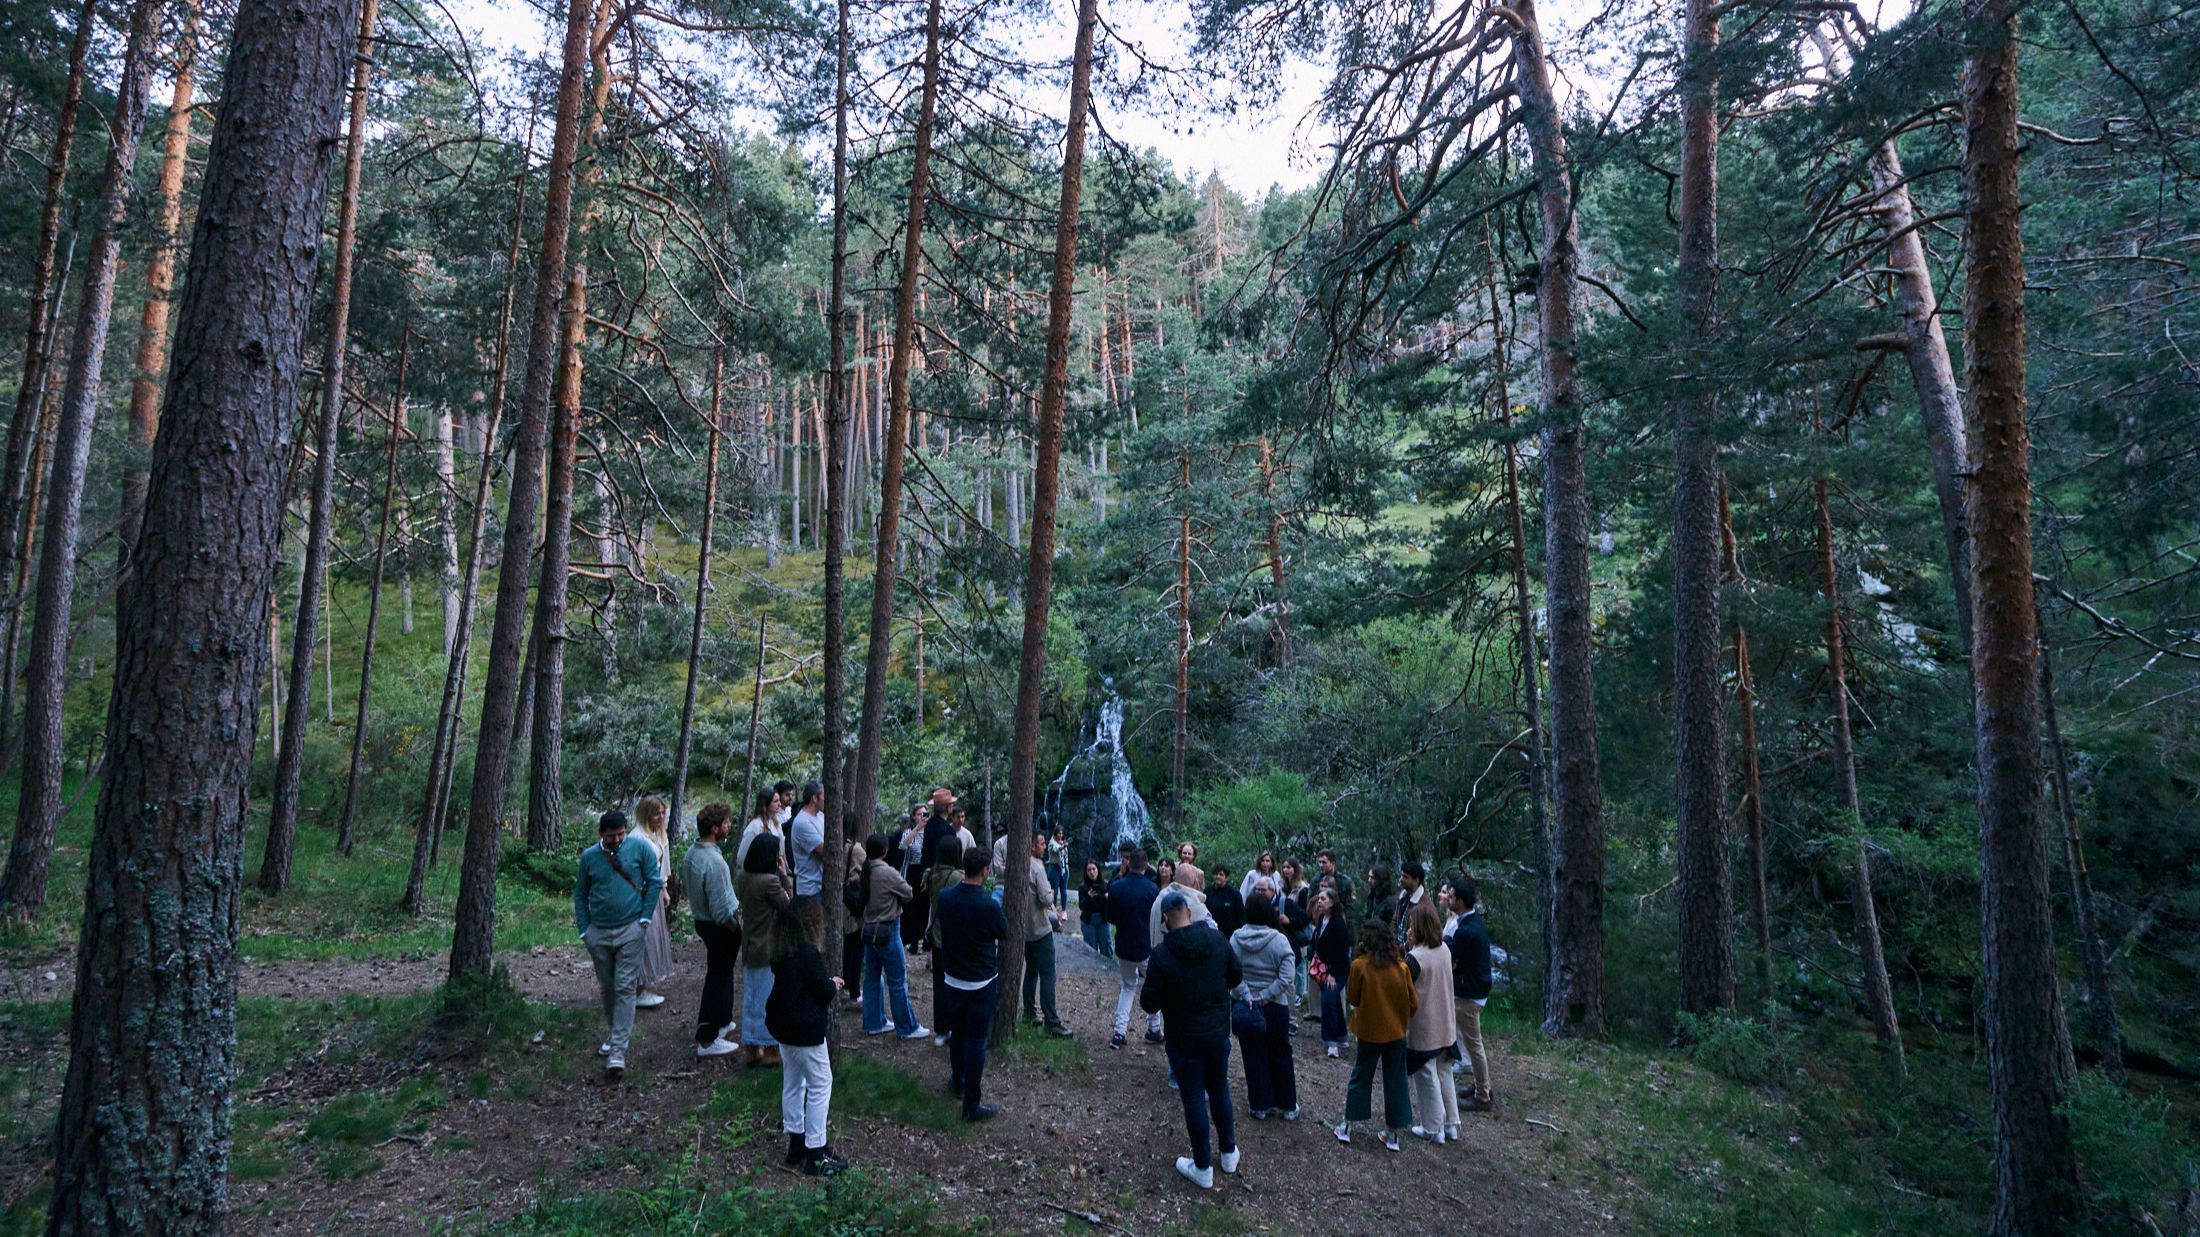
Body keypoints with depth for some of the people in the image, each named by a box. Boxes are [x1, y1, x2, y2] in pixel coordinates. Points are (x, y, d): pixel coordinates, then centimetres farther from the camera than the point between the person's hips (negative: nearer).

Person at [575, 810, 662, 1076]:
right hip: (598, 932, 3)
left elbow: (654, 882, -1)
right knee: (607, 988, 14)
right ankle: (616, 1032, 33)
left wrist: (645, 918, -5)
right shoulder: (589, 857, 1)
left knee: (625, 989, -6)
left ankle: (618, 1050, -7)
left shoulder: (639, 848, -6)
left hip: (630, 930, -3)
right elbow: (580, 895, 10)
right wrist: (584, 930, 4)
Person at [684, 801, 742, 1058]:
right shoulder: (713, 861, -29)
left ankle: (722, 1020, 42)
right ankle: (707, 1040, 12)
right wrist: (737, 929, -11)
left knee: (721, 974, 25)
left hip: (702, 920, 9)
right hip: (719, 927, -9)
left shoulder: (693, 851, 1)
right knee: (719, 979, 3)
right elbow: (721, 910, -26)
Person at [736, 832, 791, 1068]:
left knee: (751, 999, 15)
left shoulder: (744, 878, 1)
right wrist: (784, 877, -9)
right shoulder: (770, 881, -23)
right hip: (769, 951, -8)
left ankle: (753, 1050, 24)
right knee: (769, 1000, 4)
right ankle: (771, 1051, 14)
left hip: (750, 948, 8)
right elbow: (788, 907, -12)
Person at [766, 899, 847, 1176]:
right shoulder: (808, 954, -25)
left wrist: (827, 984, 8)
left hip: (783, 1025, 9)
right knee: (820, 1086, 1)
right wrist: (834, 985, 1)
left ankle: (796, 1143, 31)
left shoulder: (781, 954, 2)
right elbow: (823, 990, -19)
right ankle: (816, 1154, 6)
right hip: (806, 1031, -9)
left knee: (792, 1082, 19)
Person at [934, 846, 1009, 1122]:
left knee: (958, 1033, 24)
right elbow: (1004, 932, -7)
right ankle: (972, 1105, 10)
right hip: (982, 983, -5)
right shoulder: (988, 905, -26)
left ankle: (957, 1080, 44)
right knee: (976, 1042, 3)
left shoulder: (945, 898, -10)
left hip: (953, 978, 5)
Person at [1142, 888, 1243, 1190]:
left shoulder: (1162, 954, -22)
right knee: (1219, 1091, 22)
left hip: (1184, 1039, -4)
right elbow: (1237, 977, 4)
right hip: (1219, 1032, 4)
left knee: (1194, 1099, 9)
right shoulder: (1216, 939, -9)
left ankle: (1203, 1168, 20)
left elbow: (1150, 1004, -18)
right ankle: (1228, 1153, 37)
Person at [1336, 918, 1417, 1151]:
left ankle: (1347, 1126, 20)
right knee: (1395, 1081, 12)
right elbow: (1412, 1002, -2)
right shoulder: (1401, 966, -9)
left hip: (1369, 1031, -1)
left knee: (1361, 1077, 14)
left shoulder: (1360, 965, -15)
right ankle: (1392, 1134, 18)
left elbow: (1351, 998, -5)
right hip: (1396, 1032, 1)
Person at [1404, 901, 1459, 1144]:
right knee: (1444, 1074, 19)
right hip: (1445, 1025, 7)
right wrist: (1414, 945, 4)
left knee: (1427, 1079, 7)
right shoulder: (1445, 950, -1)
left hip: (1423, 1029, -7)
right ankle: (1451, 1124, 27)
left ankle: (1433, 1129, 16)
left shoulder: (1415, 958, -24)